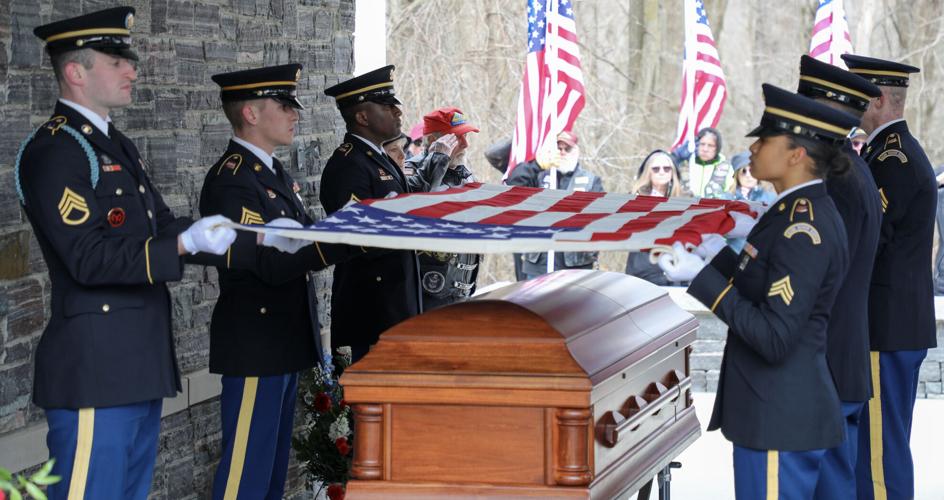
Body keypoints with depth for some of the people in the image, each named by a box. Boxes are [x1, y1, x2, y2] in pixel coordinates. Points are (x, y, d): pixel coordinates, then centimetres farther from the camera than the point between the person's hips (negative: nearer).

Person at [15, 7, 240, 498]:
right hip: (94, 370, -10)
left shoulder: (116, 145, 17)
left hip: (139, 365, 10)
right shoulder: (54, 151, -14)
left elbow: (158, 225, 19)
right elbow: (89, 259, -21)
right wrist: (186, 243, -27)